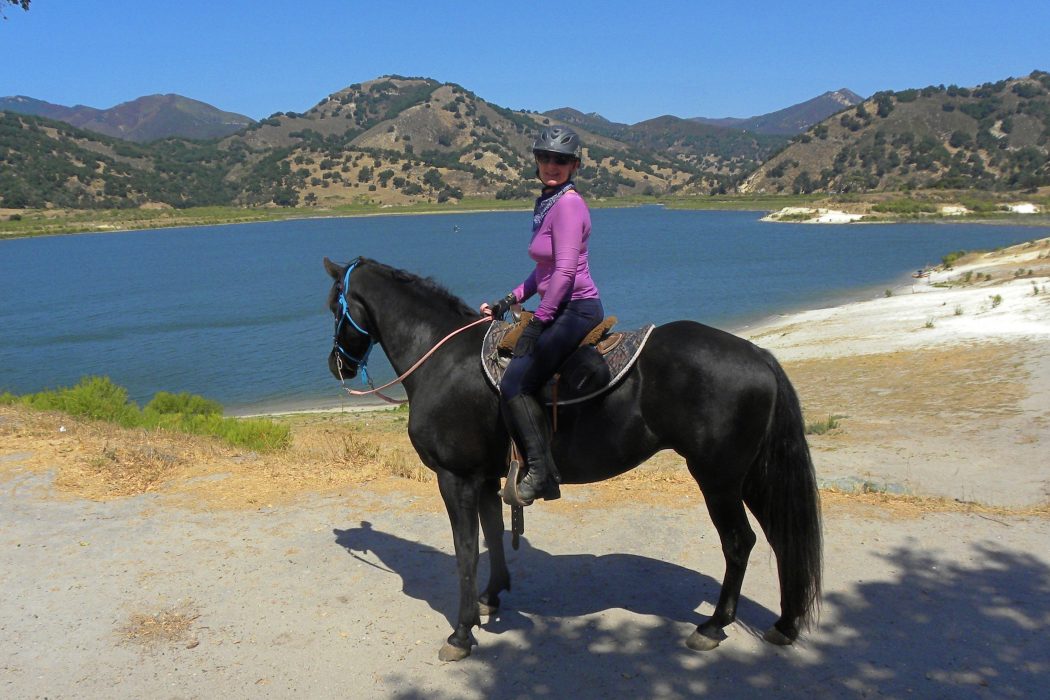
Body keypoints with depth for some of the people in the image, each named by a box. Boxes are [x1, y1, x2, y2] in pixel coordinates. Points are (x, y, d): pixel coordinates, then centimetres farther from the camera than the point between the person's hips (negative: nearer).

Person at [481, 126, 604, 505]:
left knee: (514, 383, -17)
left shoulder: (568, 204, -14)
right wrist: (508, 301, 14)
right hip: (561, 310, 11)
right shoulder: (548, 203, 16)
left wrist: (538, 322, -17)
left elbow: (565, 271, -20)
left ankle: (541, 472, -9)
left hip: (576, 309, -11)